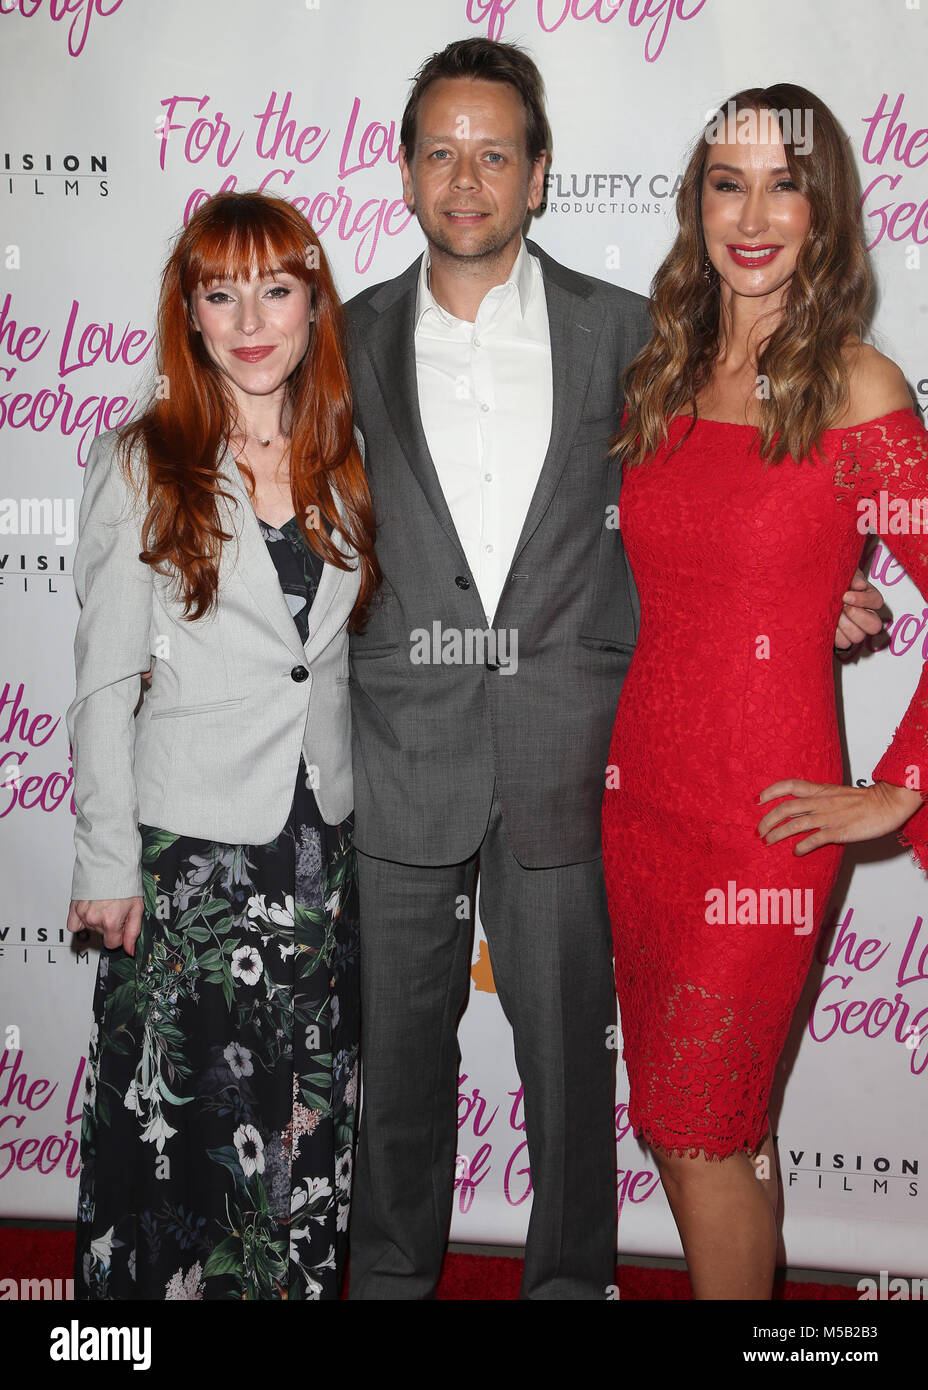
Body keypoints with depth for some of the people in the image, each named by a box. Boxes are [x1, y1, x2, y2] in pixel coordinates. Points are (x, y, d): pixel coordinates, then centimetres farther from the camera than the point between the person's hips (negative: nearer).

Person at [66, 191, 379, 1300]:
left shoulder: (347, 461, 5)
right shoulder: (139, 466, -5)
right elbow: (104, 685, -5)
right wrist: (107, 864, -7)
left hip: (327, 838, 4)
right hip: (188, 845, -3)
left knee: (310, 1118, 13)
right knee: (182, 1114, 4)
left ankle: (299, 1278, 32)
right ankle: (160, 1273, 26)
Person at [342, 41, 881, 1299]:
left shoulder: (620, 329, 4)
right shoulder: (354, 338, 7)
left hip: (565, 756, -1)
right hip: (402, 755, 1)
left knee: (570, 1046, 10)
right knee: (400, 1044, 13)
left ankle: (572, 1277, 31)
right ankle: (394, 1272, 34)